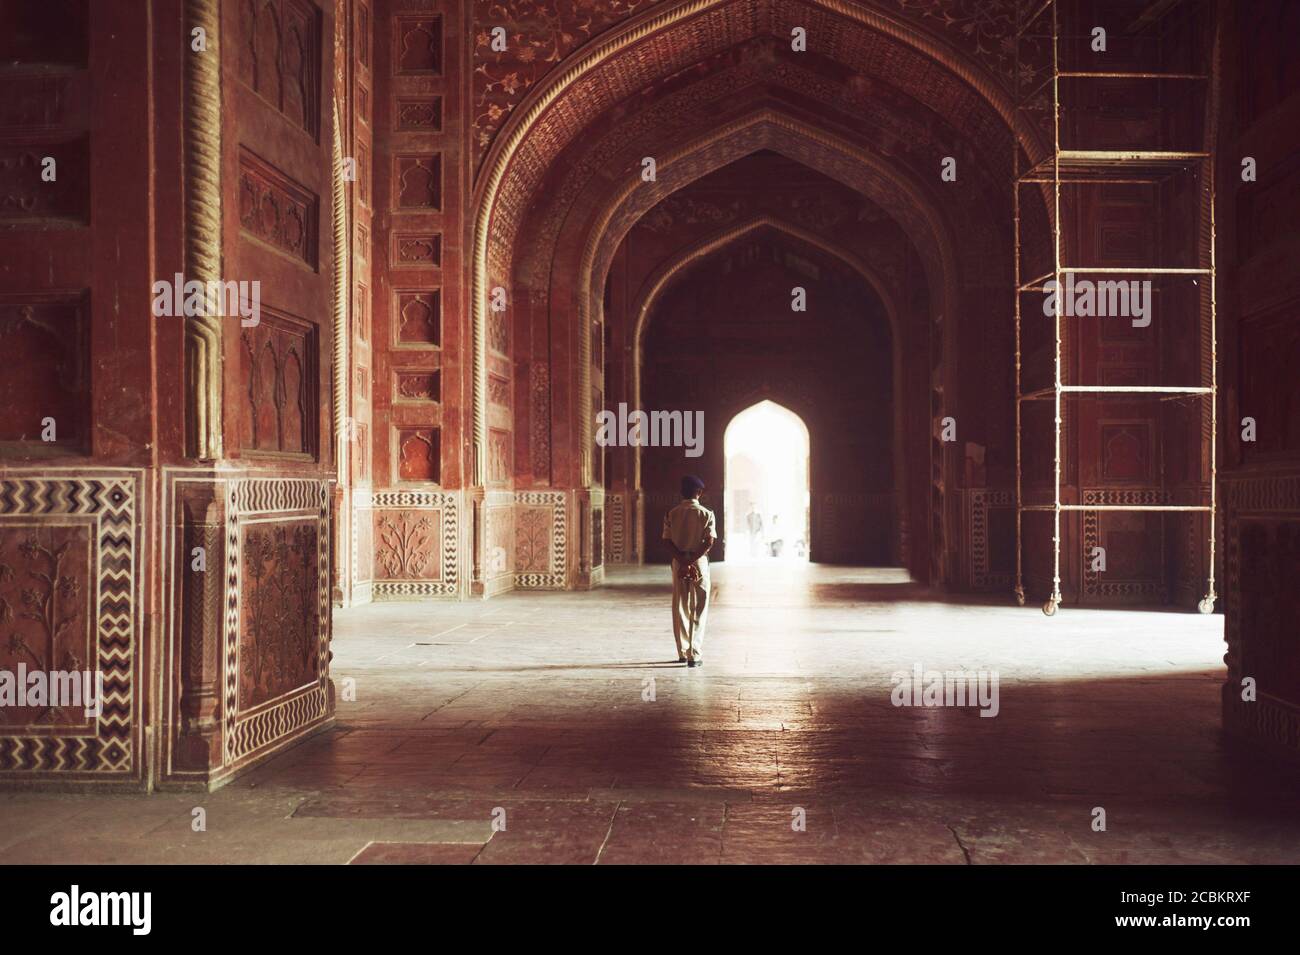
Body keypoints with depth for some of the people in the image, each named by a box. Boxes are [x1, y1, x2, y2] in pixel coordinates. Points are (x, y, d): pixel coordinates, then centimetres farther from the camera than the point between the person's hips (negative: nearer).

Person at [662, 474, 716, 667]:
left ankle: (682, 653, 16)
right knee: (698, 611, 2)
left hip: (678, 562, 2)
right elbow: (709, 542, -12)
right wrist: (692, 560, -15)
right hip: (699, 562, -2)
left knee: (680, 609, 11)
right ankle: (694, 655, -3)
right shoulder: (706, 514, -4)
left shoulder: (671, 514, 2)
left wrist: (682, 560, -11)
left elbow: (668, 541, -5)